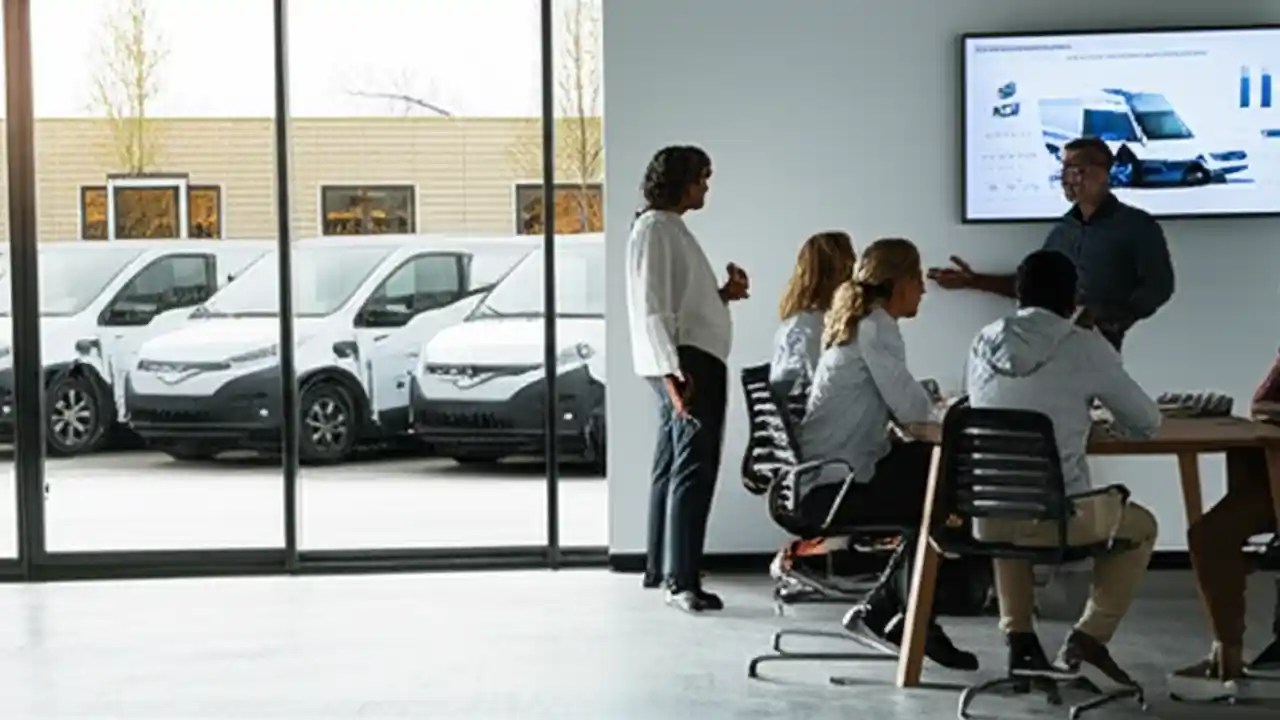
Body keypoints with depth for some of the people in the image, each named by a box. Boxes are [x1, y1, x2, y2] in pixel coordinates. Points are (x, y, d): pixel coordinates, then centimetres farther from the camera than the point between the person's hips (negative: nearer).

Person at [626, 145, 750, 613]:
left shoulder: (674, 228, 20)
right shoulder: (654, 229, -9)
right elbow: (652, 309, -18)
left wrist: (724, 293, 7)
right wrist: (672, 374, -25)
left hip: (698, 360, 11)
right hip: (687, 363, -11)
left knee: (672, 467, 16)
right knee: (694, 472, -12)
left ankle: (659, 567, 26)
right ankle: (681, 582, -12)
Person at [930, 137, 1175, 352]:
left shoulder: (1136, 225, 0)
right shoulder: (1063, 229, 15)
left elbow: (1157, 287, -5)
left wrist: (1111, 321, -17)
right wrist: (973, 281, 18)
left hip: (1104, 345, -5)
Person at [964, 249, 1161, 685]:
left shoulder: (983, 344, 6)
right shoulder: (1086, 348, -5)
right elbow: (1147, 423, 4)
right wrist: (1112, 423, 26)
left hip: (987, 518, 4)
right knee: (1140, 526, 27)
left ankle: (1019, 640, 28)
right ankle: (1089, 637, 16)